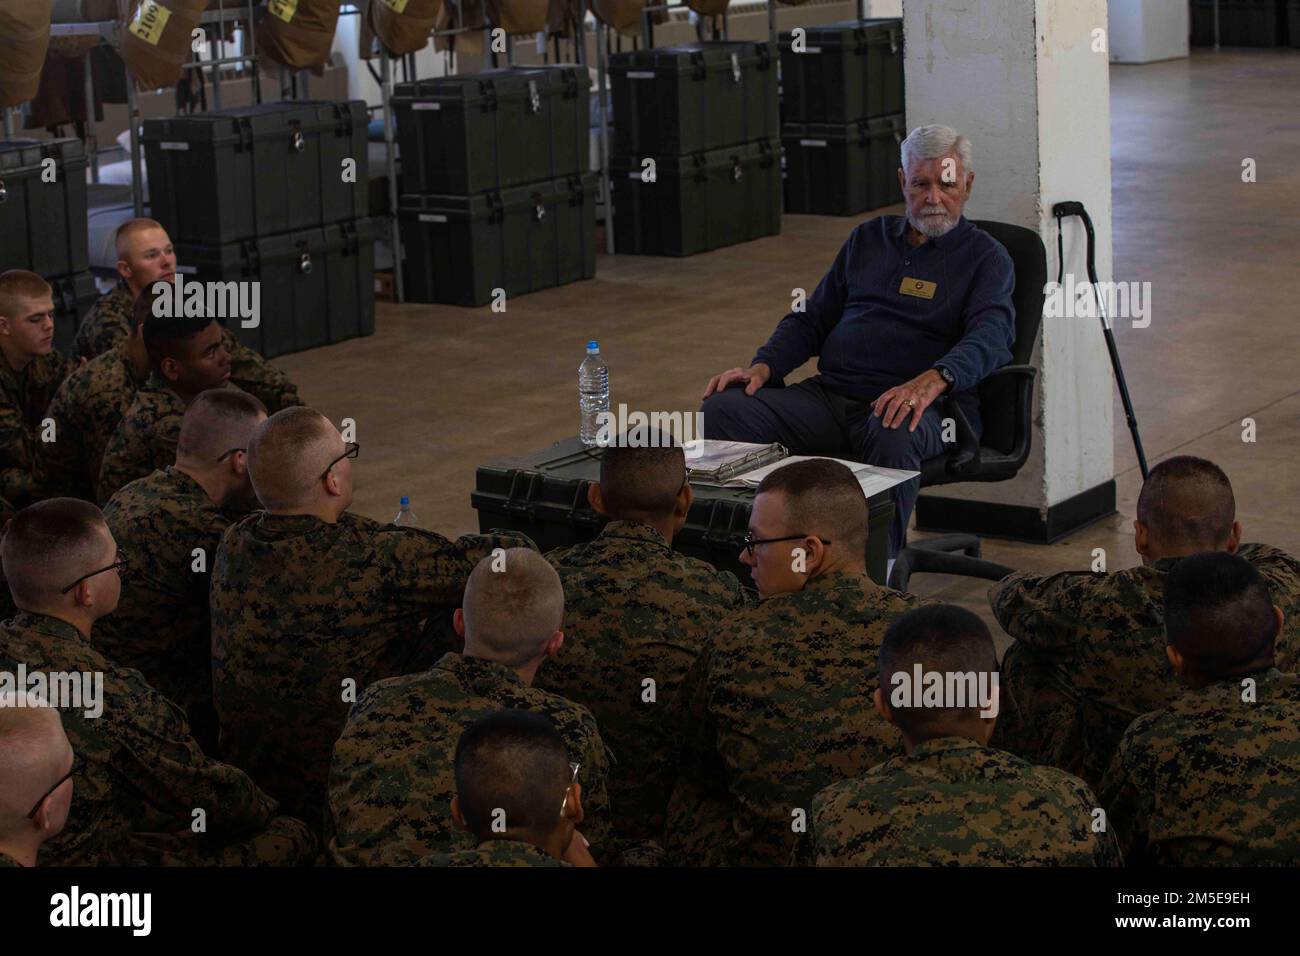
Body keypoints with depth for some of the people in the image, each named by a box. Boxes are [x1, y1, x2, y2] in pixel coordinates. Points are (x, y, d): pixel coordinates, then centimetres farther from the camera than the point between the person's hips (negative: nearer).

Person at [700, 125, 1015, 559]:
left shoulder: (985, 257, 6)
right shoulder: (868, 238, 23)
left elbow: (989, 336, -13)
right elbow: (811, 319, 25)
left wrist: (935, 378, -35)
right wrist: (763, 366, 3)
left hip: (923, 407, -5)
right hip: (830, 393, 5)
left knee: (892, 434, -42)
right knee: (723, 409, -19)